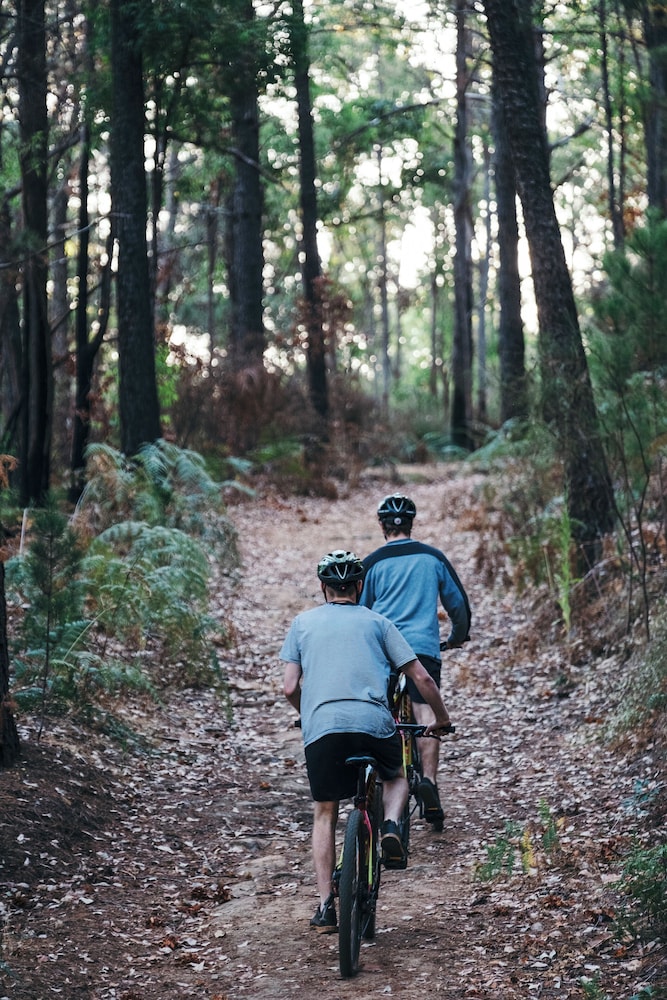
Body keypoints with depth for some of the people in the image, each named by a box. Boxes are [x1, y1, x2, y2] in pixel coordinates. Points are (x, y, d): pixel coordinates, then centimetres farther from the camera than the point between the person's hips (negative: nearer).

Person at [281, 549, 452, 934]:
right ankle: (391, 826, 0)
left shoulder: (303, 622, 19)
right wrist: (441, 718, 29)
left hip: (322, 728, 0)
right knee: (397, 776, 30)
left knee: (325, 814, 17)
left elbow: (291, 687, 11)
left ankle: (326, 904, 9)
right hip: (374, 723, 0)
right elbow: (421, 677, 13)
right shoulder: (377, 622, 17)